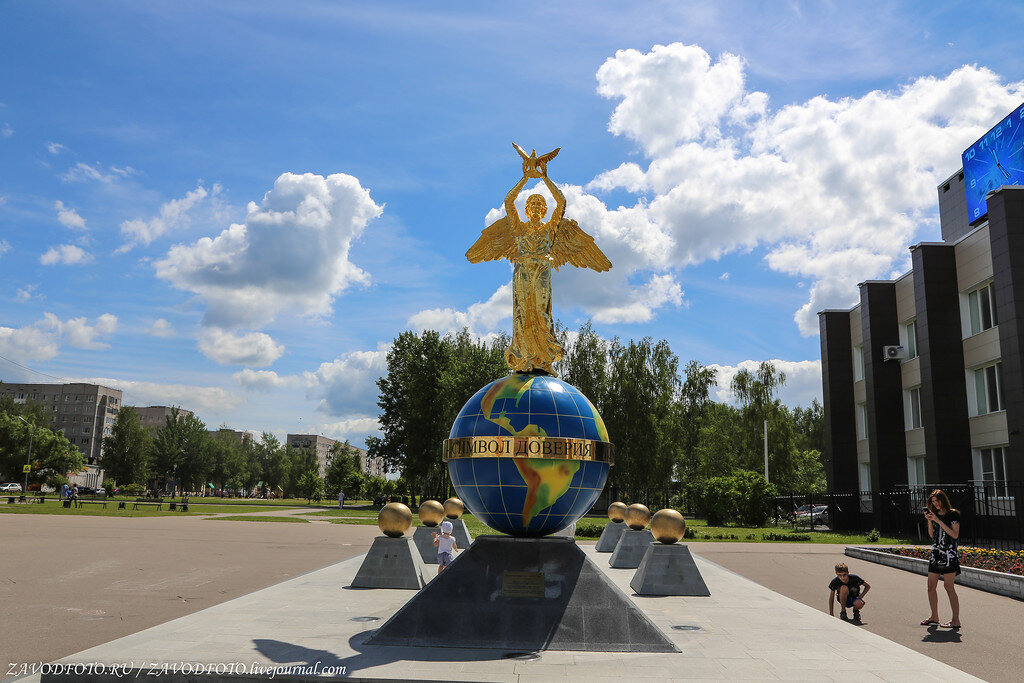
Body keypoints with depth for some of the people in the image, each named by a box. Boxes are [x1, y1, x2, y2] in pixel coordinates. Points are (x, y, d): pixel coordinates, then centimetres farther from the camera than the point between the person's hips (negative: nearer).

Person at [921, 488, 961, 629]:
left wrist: (938, 521, -15)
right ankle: (934, 616, 19)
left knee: (949, 586, -9)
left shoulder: (953, 514, -3)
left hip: (949, 553, -6)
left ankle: (956, 620, -5)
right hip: (935, 553, 7)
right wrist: (929, 521, 0)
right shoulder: (934, 514, 14)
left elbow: (955, 535, -12)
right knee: (931, 586, 7)